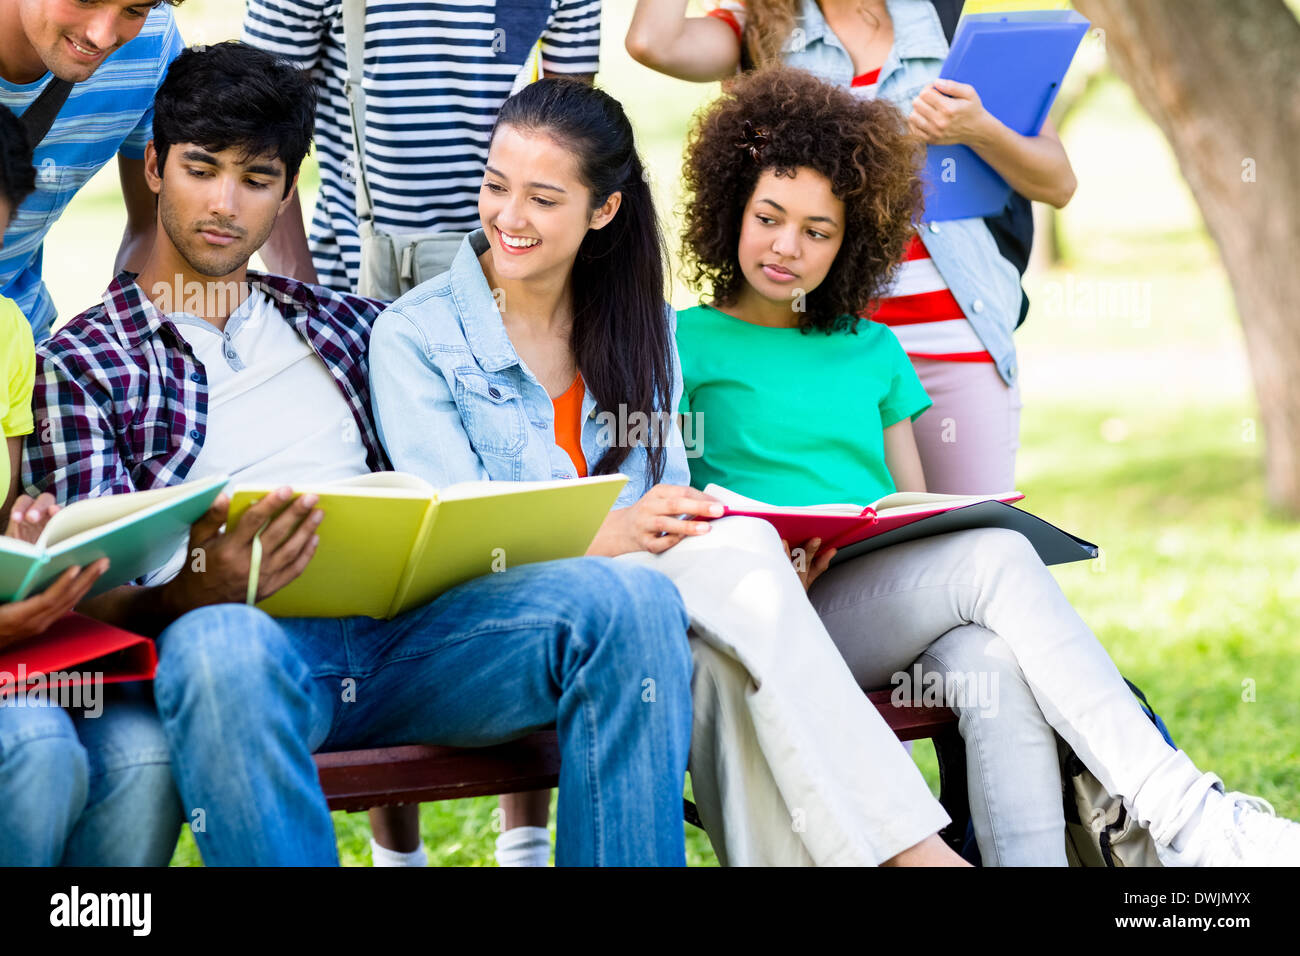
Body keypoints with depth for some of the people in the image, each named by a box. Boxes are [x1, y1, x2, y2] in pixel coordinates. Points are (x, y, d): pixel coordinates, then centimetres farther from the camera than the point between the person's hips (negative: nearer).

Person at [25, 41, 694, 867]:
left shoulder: (348, 326, 27)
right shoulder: (79, 363, 14)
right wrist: (196, 590, -21)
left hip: (405, 630, 4)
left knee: (631, 598, -24)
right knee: (222, 646, -42)